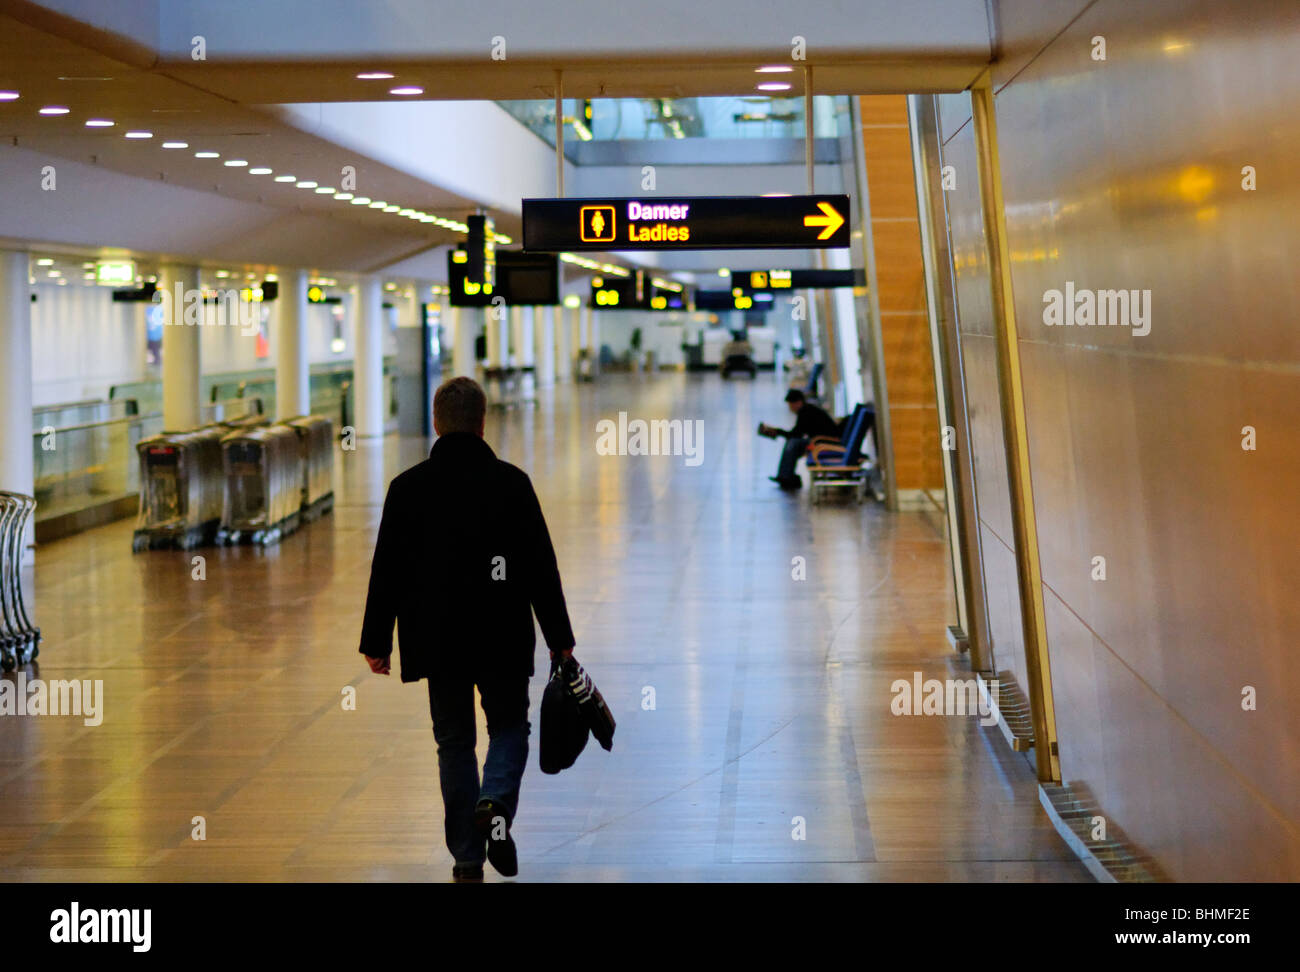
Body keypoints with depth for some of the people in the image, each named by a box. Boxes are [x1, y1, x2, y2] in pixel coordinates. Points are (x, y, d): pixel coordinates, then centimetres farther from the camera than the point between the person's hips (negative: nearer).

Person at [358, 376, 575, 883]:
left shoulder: (407, 487, -3)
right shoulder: (511, 482, -6)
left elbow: (387, 571, 0)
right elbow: (541, 569, -3)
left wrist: (376, 643, 8)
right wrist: (560, 639, 4)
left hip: (437, 641, 1)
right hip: (503, 640, -1)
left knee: (454, 742, 12)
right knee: (509, 727, 16)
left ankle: (467, 858, 13)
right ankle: (496, 803, -12)